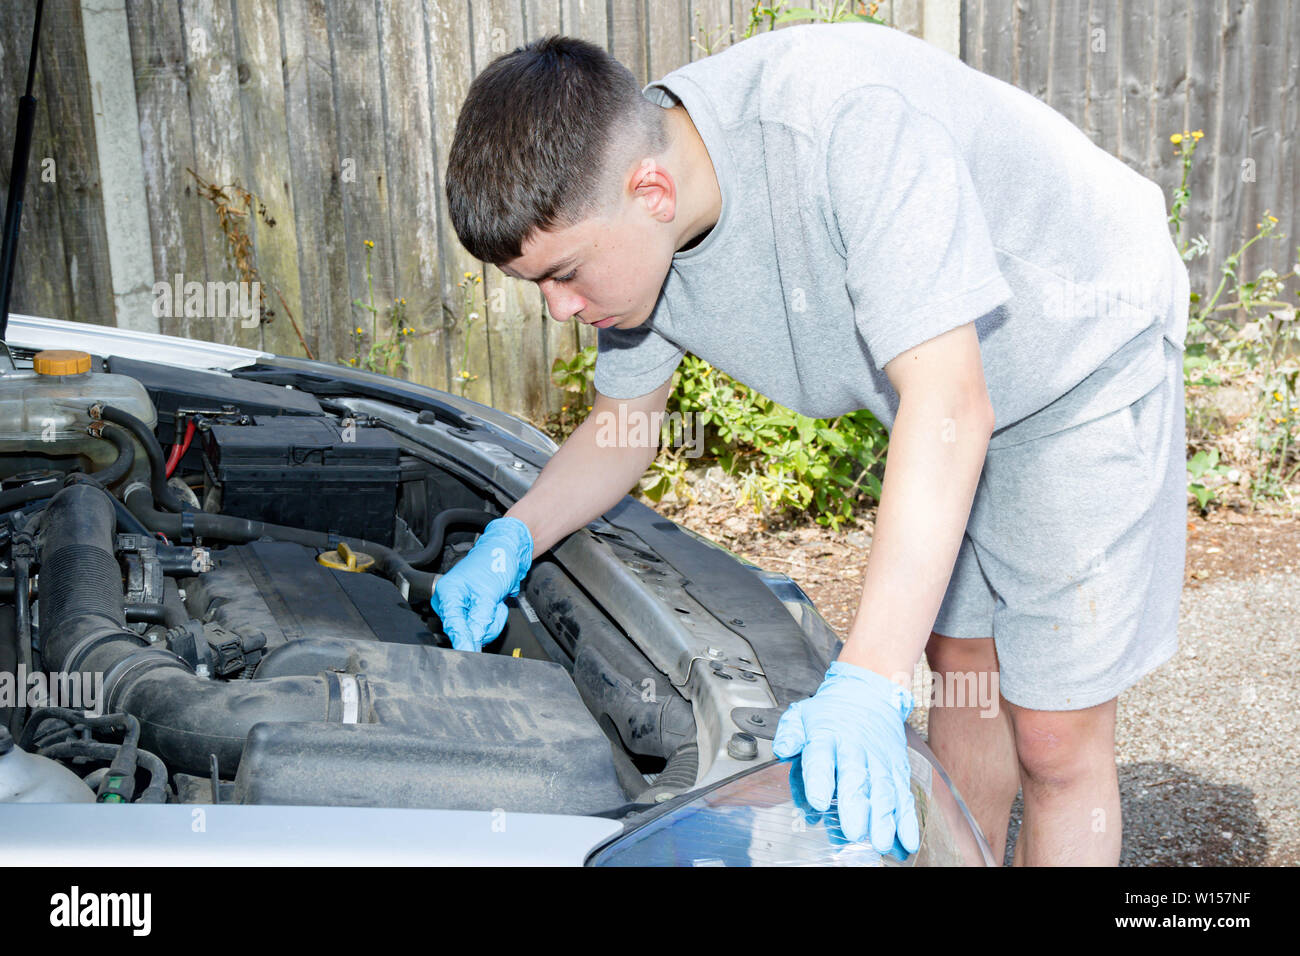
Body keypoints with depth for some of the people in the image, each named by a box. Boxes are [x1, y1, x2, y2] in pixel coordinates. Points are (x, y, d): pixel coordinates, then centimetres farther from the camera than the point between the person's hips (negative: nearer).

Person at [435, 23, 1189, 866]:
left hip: (1089, 358, -6)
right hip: (938, 392, 7)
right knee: (961, 662, 18)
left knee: (1054, 742, -4)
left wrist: (867, 683, -47)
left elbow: (949, 408, -43)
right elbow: (621, 426, 2)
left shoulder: (847, 119, -40)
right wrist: (513, 538, -16)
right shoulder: (632, 238, -16)